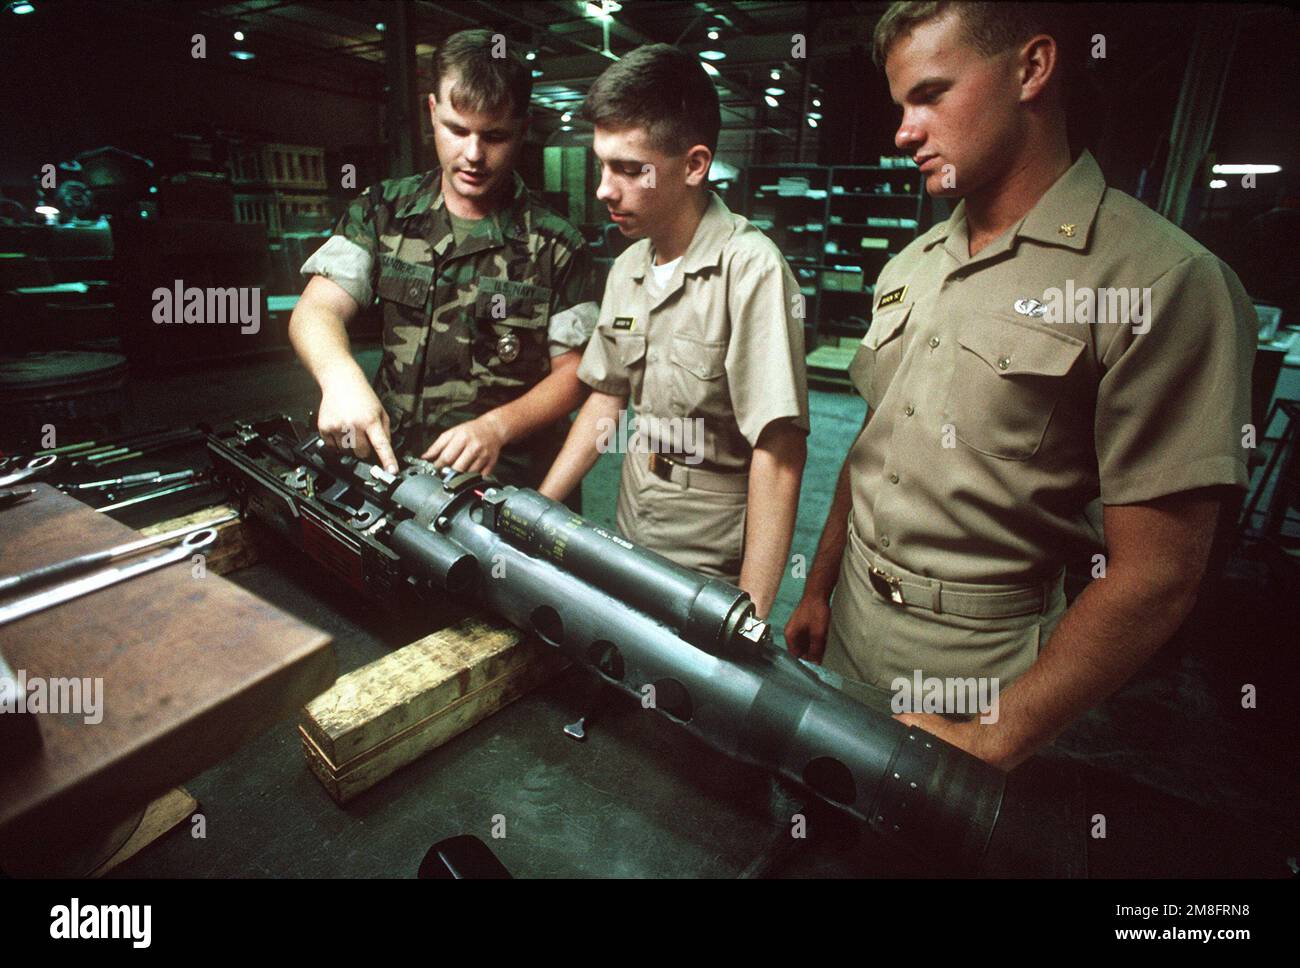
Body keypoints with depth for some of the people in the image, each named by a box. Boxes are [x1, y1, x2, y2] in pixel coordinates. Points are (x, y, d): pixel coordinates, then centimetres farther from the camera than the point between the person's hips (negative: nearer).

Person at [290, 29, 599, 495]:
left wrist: (496, 426, -18)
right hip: (391, 462, 3)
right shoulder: (383, 212, 6)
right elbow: (317, 310, -2)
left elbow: (572, 372, -1)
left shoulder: (557, 246, -2)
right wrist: (340, 377, -25)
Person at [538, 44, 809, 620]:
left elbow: (780, 450, -23)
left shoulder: (750, 269, -20)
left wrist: (748, 617, -22)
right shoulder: (626, 269, 3)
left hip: (713, 576, -6)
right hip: (631, 551, 7)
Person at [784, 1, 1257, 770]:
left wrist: (991, 745, -17)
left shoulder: (1164, 280, -17)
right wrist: (818, 592, 11)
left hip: (976, 662, -6)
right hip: (849, 617, 6)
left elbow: (1157, 579, -17)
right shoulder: (909, 267, 4)